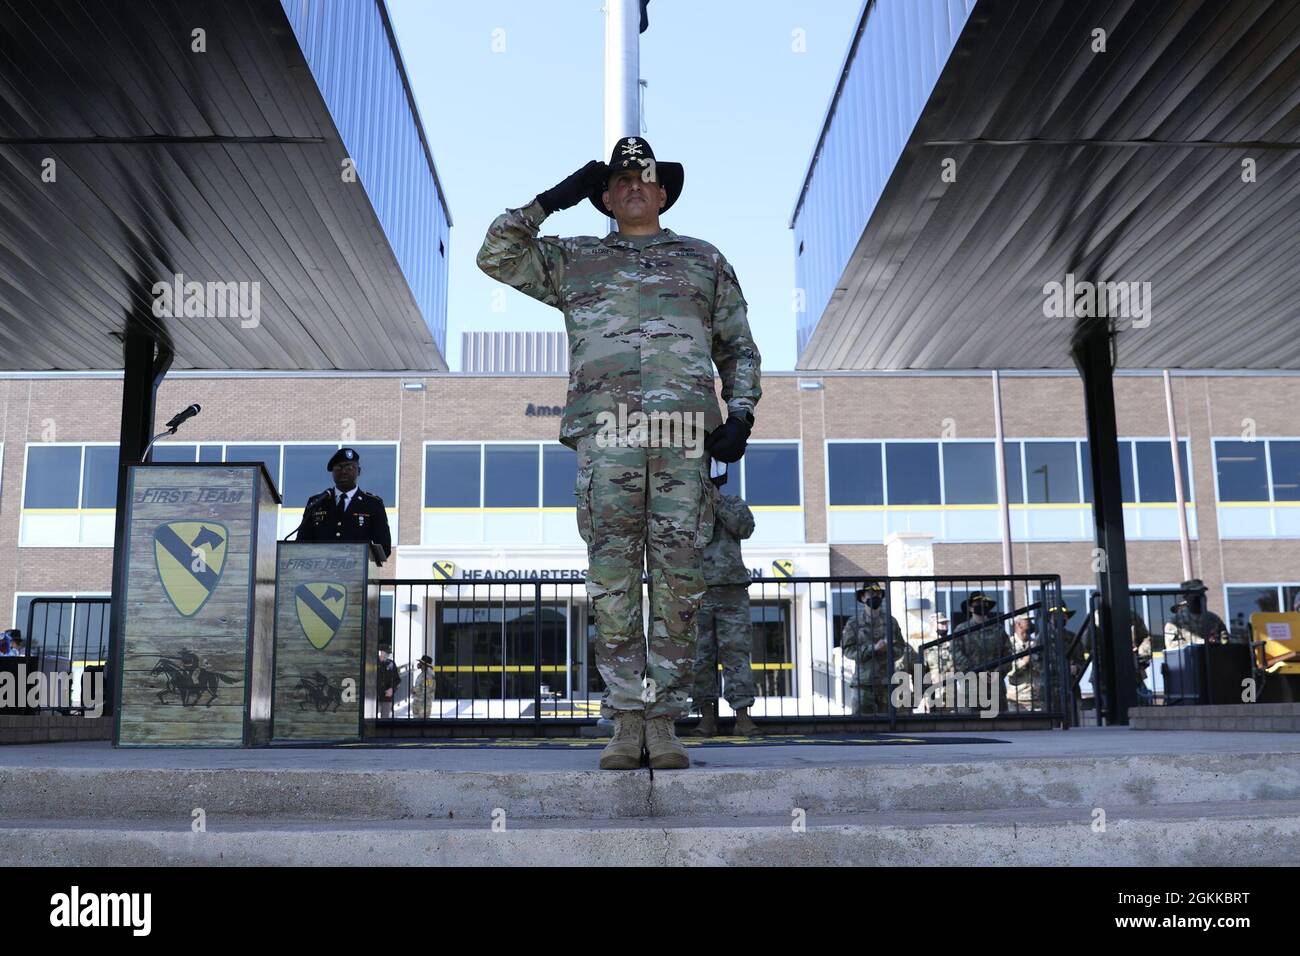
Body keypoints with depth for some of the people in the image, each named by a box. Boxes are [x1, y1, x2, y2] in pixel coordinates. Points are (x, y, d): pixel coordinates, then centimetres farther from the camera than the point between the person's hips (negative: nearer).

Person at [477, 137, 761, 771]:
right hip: (605, 434, 0)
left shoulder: (704, 260, 23)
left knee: (678, 582, -3)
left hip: (686, 435, 0)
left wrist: (741, 414, 4)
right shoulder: (573, 259, 24)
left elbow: (739, 348, 21)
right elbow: (496, 255, 16)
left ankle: (665, 721, 3)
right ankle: (627, 722, 0)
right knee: (613, 579, -5)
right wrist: (552, 199, 15)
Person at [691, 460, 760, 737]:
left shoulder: (734, 504, 12)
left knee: (736, 653, -6)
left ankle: (743, 717, -7)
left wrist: (717, 501, -11)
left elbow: (745, 527, -8)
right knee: (700, 657, -1)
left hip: (731, 592, 0)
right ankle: (707, 717, 5)